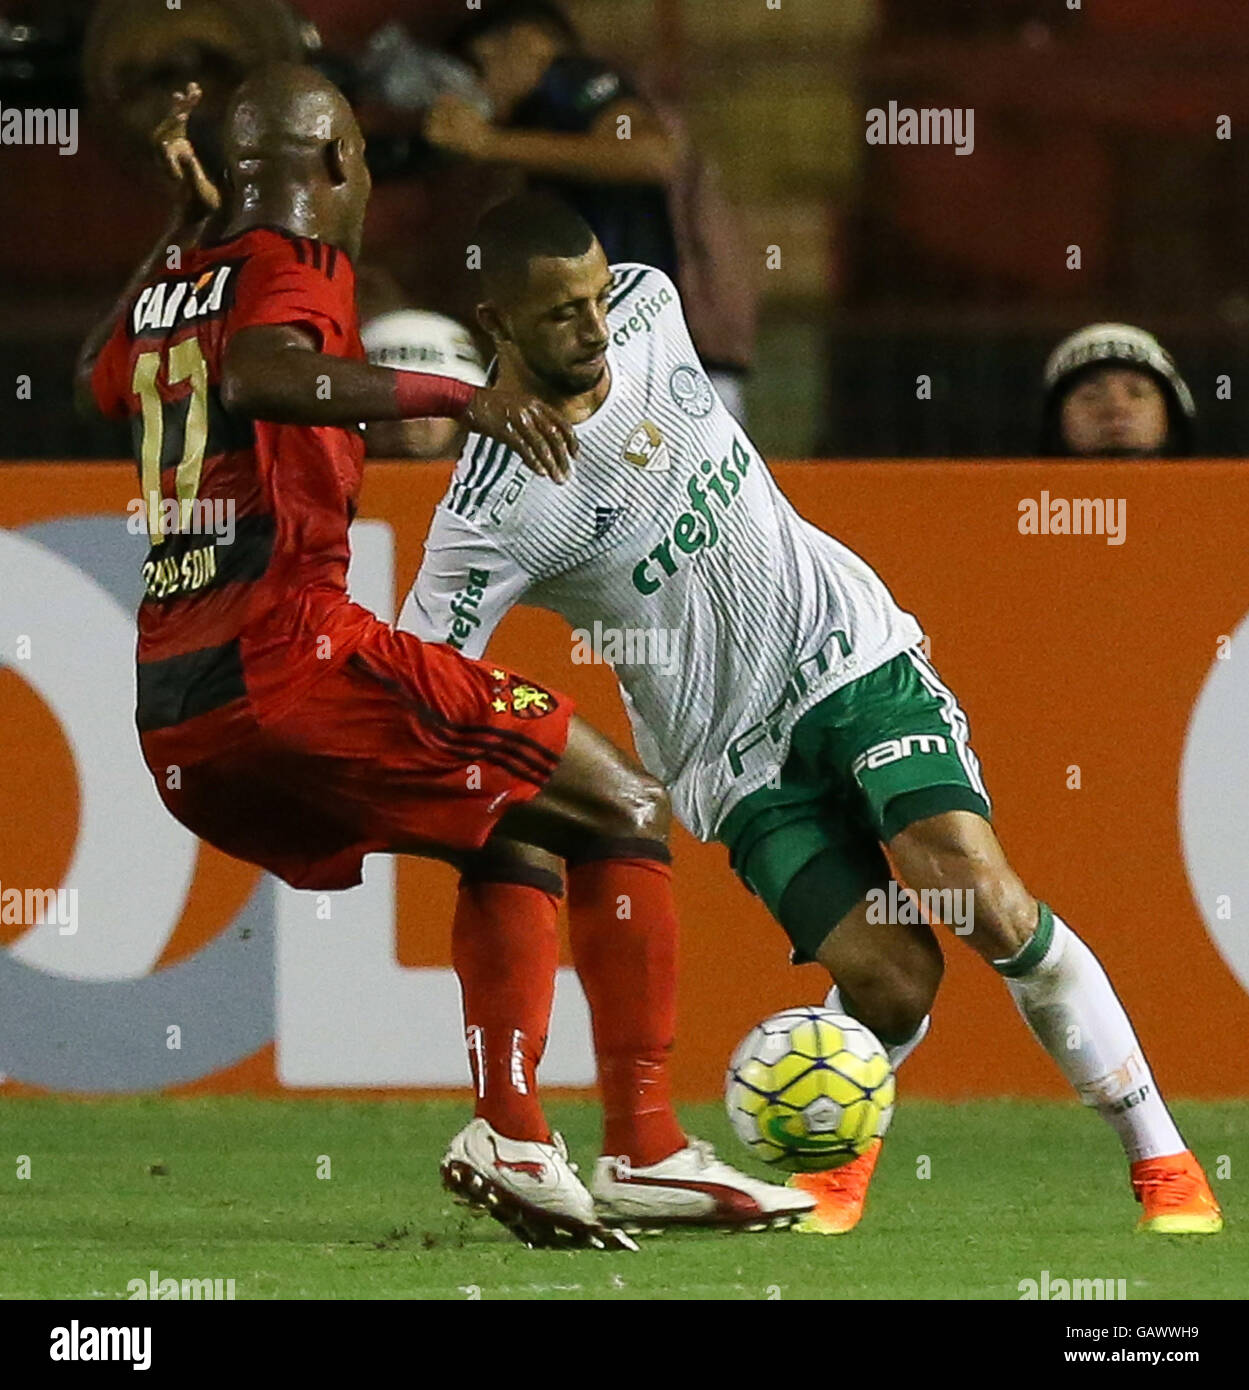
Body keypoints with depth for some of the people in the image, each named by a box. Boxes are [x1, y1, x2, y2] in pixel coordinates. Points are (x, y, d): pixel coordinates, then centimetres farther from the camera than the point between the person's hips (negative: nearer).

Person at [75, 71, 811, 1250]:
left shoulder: (165, 280, 18)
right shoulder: (293, 261, -3)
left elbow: (98, 379, 42)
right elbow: (256, 377, -27)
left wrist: (182, 226, 43)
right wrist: (458, 398, -31)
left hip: (171, 731, 8)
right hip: (291, 663, -8)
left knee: (509, 835, 26)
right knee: (621, 811, 2)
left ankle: (512, 1138, 11)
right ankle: (647, 1143, -8)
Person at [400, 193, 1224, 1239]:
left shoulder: (648, 306, -5)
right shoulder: (491, 514, -20)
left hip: (849, 649, 3)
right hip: (735, 755, -3)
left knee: (983, 893, -18)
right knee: (892, 980, -18)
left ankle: (1161, 1158, -7)